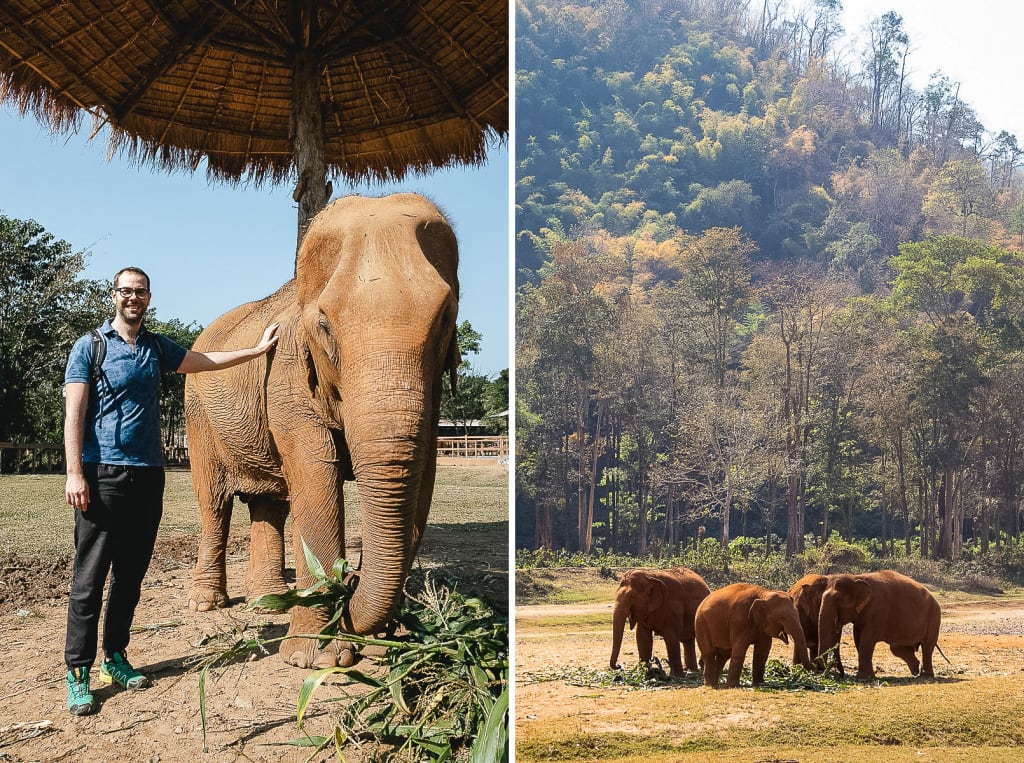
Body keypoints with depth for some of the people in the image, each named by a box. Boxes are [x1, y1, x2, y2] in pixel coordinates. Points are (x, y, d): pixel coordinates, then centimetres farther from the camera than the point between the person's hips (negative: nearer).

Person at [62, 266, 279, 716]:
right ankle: (78, 674, -1)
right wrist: (74, 473, -15)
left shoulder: (156, 347, 15)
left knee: (131, 573, 9)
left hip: (147, 475, 5)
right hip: (102, 474, -5)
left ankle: (115, 657, 20)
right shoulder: (90, 347, -1)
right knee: (89, 577, -5)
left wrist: (259, 349, 29)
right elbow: (74, 413, -6)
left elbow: (205, 361, 29)